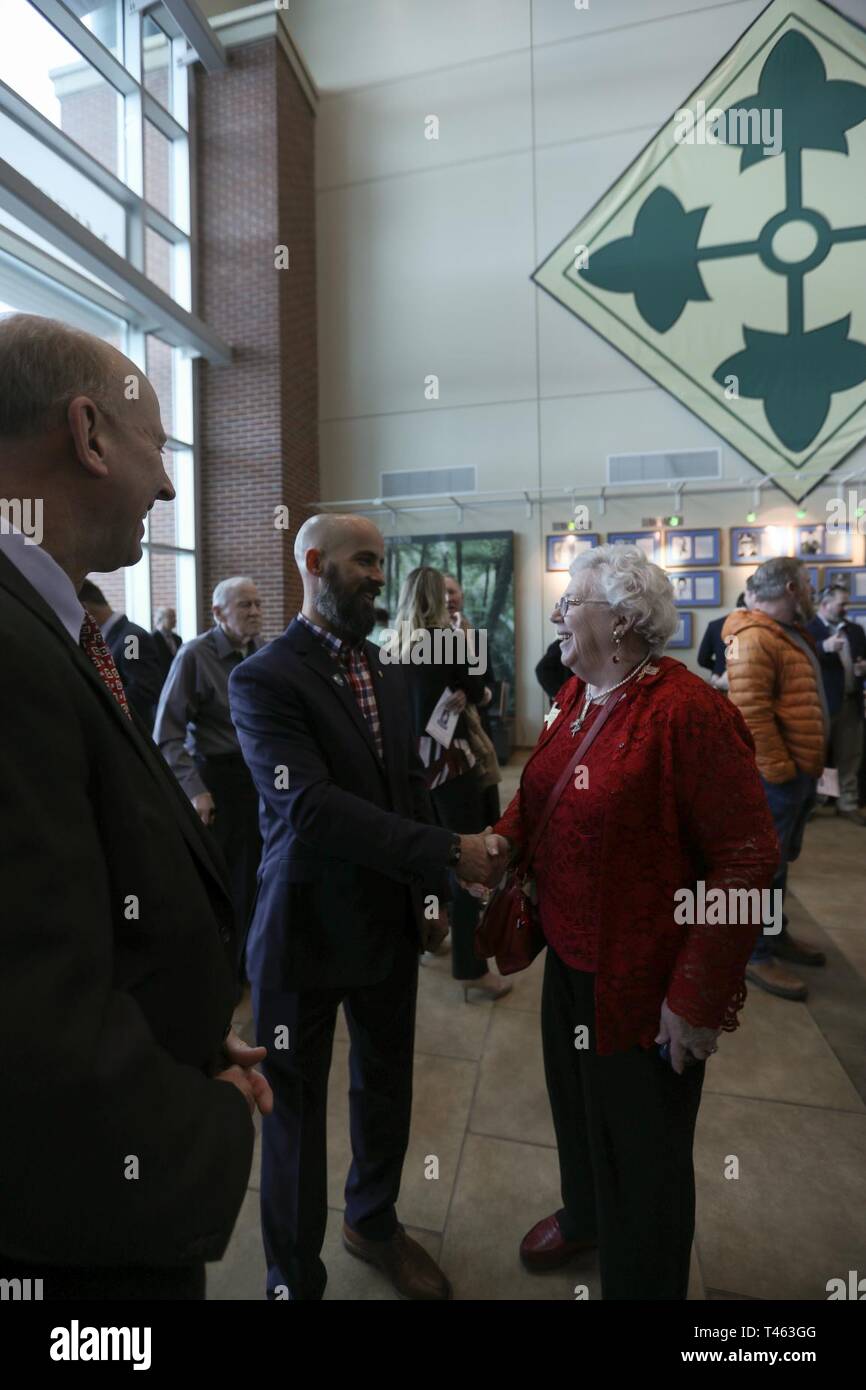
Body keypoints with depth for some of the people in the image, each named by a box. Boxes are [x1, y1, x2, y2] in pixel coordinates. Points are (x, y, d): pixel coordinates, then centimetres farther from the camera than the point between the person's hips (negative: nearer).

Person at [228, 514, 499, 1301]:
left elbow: (412, 787, 9)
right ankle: (296, 1275, 41)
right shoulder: (264, 680, -16)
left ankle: (374, 1223, 51)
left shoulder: (388, 674, 6)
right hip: (308, 930, -6)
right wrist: (449, 852, -27)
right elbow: (310, 807, -27)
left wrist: (431, 893, 3)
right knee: (297, 1105, 14)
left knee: (387, 1086, 23)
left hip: (392, 922, 6)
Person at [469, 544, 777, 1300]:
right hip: (570, 956, 8)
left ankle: (643, 1279, 47)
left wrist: (698, 997, -19)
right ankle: (585, 1216, 60)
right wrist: (506, 837, -5)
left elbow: (746, 859, -22)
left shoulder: (688, 711, -24)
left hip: (644, 982, -7)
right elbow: (543, 787, 14)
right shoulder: (576, 693, 1)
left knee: (642, 1142, 17)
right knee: (574, 1101, 29)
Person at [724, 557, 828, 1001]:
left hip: (798, 769, 11)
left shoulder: (790, 633, 17)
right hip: (775, 774, -10)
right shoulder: (753, 638, -19)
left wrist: (803, 767, 19)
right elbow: (750, 712, -26)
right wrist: (778, 770, -23)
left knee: (780, 860, 20)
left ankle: (776, 935, 35)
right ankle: (756, 956, 12)